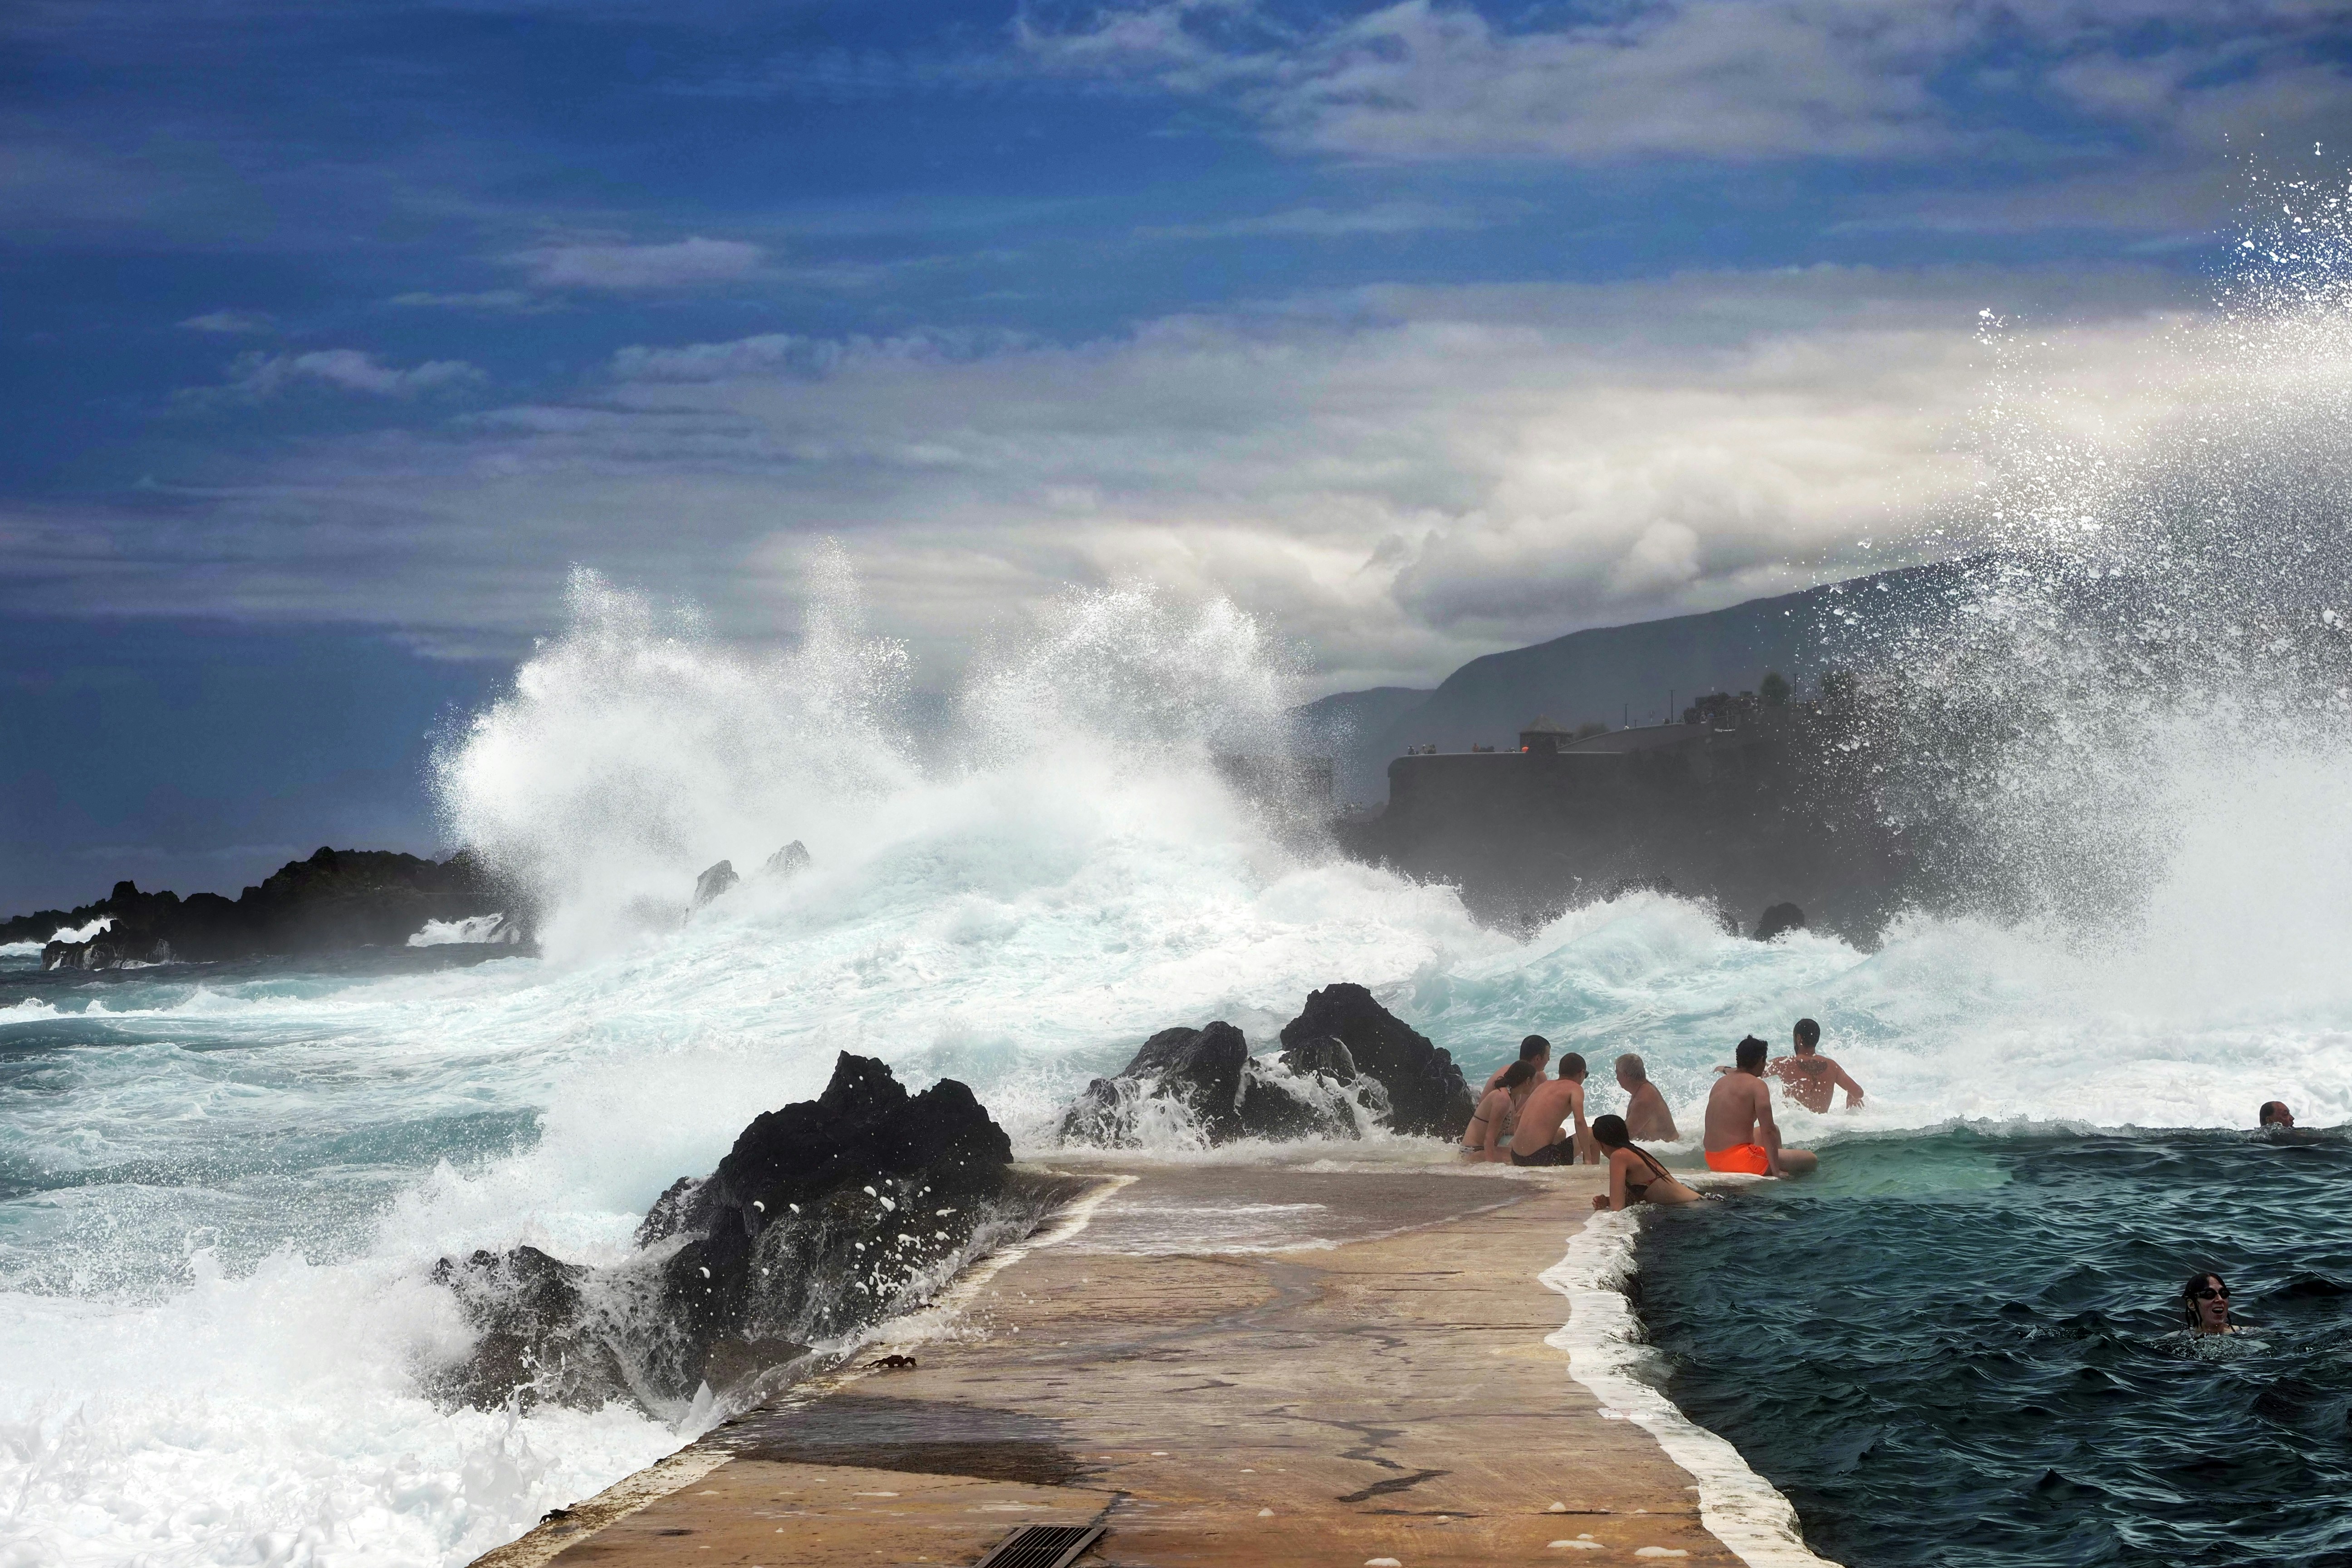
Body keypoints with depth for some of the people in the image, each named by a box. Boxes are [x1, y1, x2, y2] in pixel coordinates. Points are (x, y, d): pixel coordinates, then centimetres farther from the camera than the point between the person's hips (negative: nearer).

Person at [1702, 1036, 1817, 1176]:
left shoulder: (1720, 1083, 14)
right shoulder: (1757, 1085, -10)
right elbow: (1768, 1131, -16)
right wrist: (1776, 1171, -15)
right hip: (1740, 1160, -9)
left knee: (1775, 1131, 32)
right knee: (1809, 1159, -3)